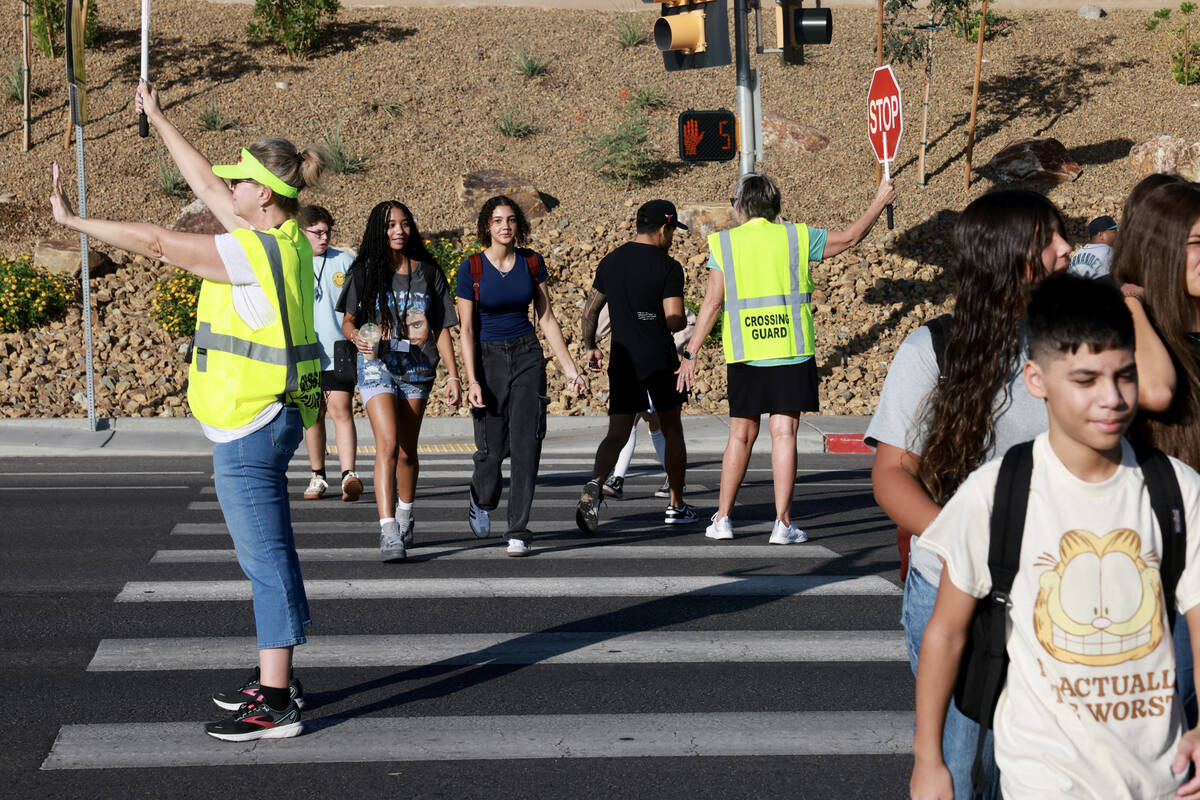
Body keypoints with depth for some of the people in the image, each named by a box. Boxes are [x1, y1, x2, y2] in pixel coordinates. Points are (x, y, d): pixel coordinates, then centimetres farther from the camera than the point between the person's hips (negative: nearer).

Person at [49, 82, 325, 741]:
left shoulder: (254, 252, -19)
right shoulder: (282, 237, 8)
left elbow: (157, 242, -17)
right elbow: (206, 185, 20)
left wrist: (75, 221, -8)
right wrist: (158, 121, 26)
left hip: (250, 425, -10)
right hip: (262, 418, 10)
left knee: (265, 556, -7)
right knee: (265, 554, 17)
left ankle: (274, 705, -4)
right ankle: (276, 679, 27)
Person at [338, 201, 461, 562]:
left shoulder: (428, 272, 7)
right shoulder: (366, 270, 2)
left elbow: (442, 328, 9)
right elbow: (348, 319, 5)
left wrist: (453, 375, 4)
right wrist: (356, 336, -19)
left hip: (417, 369, 3)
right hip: (377, 365, -3)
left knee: (407, 450, 12)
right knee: (388, 444, -17)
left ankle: (405, 517, 34)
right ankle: (388, 532, -23)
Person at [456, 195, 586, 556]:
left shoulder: (532, 263, 2)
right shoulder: (472, 267, -6)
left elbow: (547, 319, 7)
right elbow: (466, 328, -6)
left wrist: (569, 368, 3)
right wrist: (472, 381, -13)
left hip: (527, 356, 2)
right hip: (488, 358, -1)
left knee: (526, 446, -8)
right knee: (492, 448, 3)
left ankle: (518, 532, -3)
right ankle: (480, 500, 36)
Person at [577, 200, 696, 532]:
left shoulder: (610, 262, 9)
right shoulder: (668, 267, -9)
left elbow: (590, 310, 14)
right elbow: (674, 319, -16)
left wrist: (590, 346, 27)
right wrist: (682, 322, 7)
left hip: (623, 362, 4)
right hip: (660, 361, -3)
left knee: (617, 435, 1)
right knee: (672, 430, 14)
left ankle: (595, 484, -27)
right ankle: (676, 505, 22)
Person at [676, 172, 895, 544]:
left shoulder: (724, 244, 2)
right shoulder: (796, 237, 2)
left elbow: (711, 304, -2)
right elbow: (849, 237, 13)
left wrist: (690, 354, 1)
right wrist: (880, 202, 27)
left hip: (744, 351, 1)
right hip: (791, 350, -1)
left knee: (740, 435, 10)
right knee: (783, 433, -1)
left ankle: (722, 518, 13)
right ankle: (782, 523, -3)